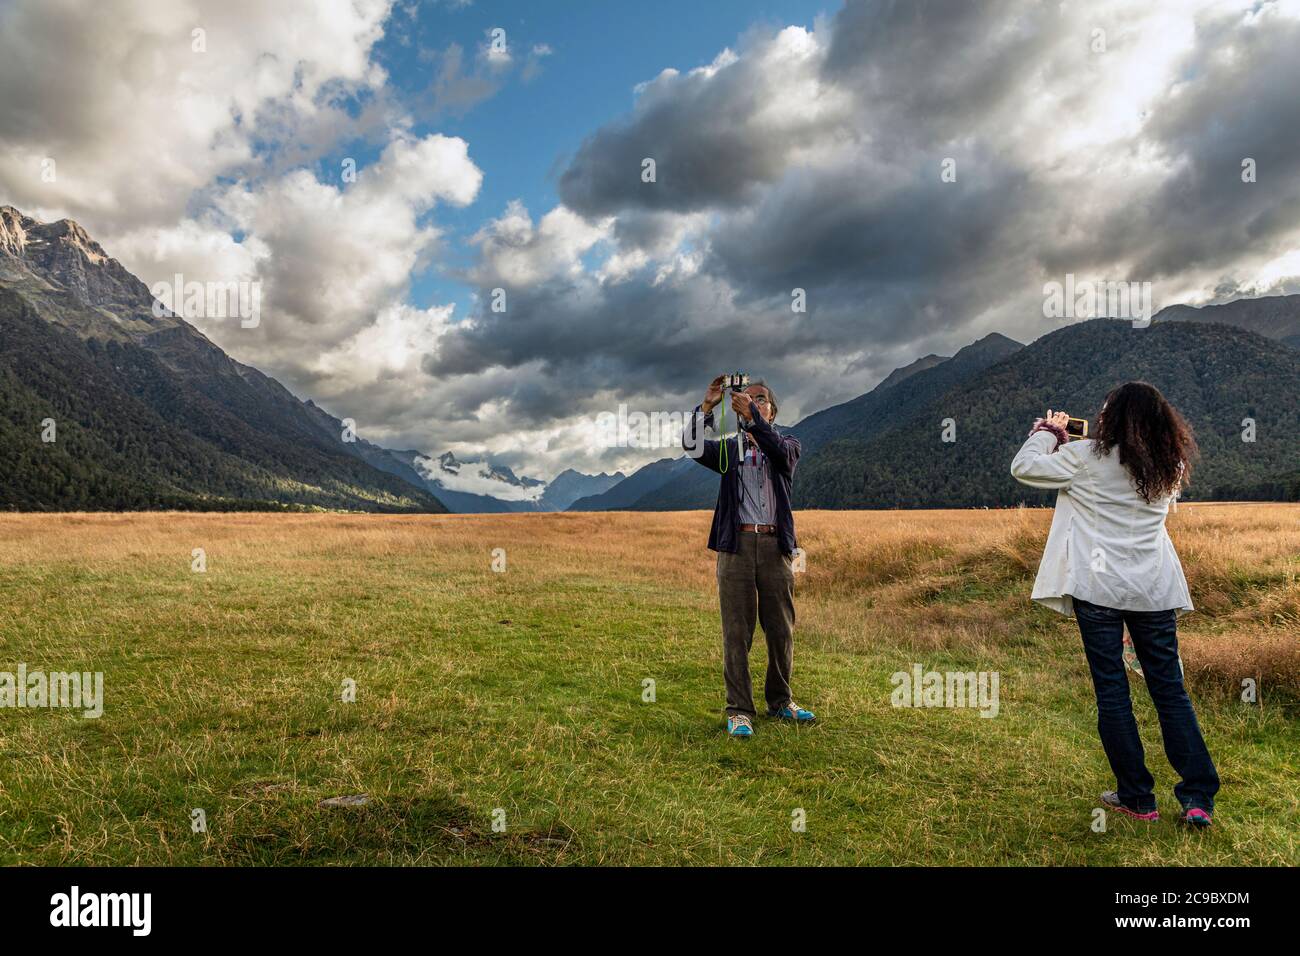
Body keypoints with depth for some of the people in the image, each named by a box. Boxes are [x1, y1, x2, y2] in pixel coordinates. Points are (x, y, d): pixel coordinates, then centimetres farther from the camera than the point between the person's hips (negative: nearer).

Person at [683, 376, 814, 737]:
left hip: (776, 546, 1)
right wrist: (707, 406, -17)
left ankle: (780, 701, 26)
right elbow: (692, 445, -5)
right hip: (737, 544, -1)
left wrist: (751, 418, -26)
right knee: (737, 633, 0)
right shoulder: (729, 449, 13)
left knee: (782, 631, 9)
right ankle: (739, 711, 8)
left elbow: (780, 449, -13)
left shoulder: (788, 446, 12)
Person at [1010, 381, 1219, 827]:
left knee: (1112, 692, 6)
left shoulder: (1087, 457, -10)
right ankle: (1198, 798, 12)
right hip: (1154, 591, 4)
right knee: (1170, 690, 13)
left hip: (1099, 590, -4)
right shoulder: (1168, 465, 6)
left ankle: (1137, 797, 13)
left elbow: (1023, 467, -8)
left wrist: (1047, 432, 10)